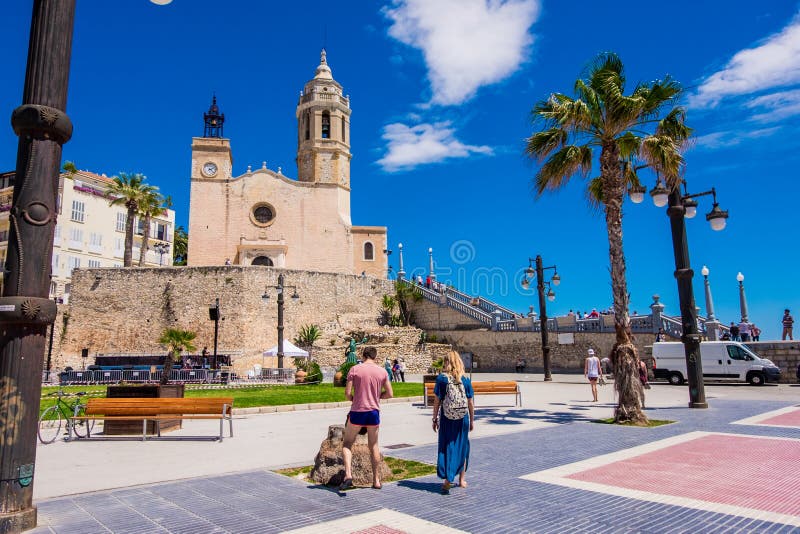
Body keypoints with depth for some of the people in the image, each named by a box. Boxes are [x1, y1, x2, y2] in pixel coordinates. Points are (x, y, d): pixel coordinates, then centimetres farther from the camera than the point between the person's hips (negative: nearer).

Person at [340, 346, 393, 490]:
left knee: (347, 444, 11)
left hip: (357, 412, -2)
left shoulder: (355, 369, -5)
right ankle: (377, 480, 20)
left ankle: (348, 475, -7)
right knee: (374, 446, 16)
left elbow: (347, 393, -8)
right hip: (374, 412, 3)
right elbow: (389, 394, 5)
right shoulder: (382, 371, 2)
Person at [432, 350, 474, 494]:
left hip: (446, 419, -2)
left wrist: (435, 419, 4)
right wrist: (472, 420, 12)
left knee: (446, 448, 7)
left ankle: (448, 480, 2)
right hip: (463, 419, 2)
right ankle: (462, 479, 26)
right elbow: (470, 403, 1)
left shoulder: (441, 378, -7)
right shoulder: (465, 380, -3)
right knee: (462, 447, 15)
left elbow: (437, 401, -5)